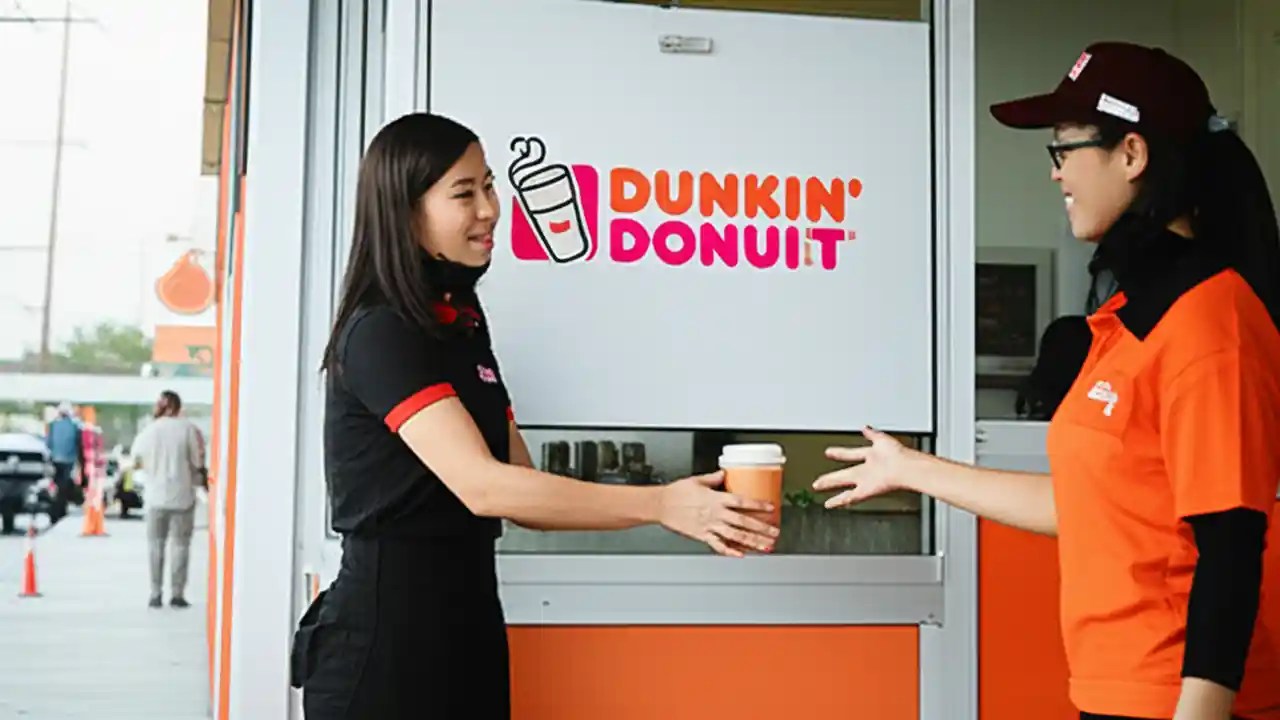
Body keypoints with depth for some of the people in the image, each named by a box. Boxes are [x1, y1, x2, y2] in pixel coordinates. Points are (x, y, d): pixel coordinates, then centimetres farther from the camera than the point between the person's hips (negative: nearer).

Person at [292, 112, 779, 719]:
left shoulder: (461, 323, 12)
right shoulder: (379, 334, -15)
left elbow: (522, 489, 6)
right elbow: (482, 487, -26)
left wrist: (680, 510, -6)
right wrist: (660, 504, -26)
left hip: (466, 623, 8)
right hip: (383, 635, -8)